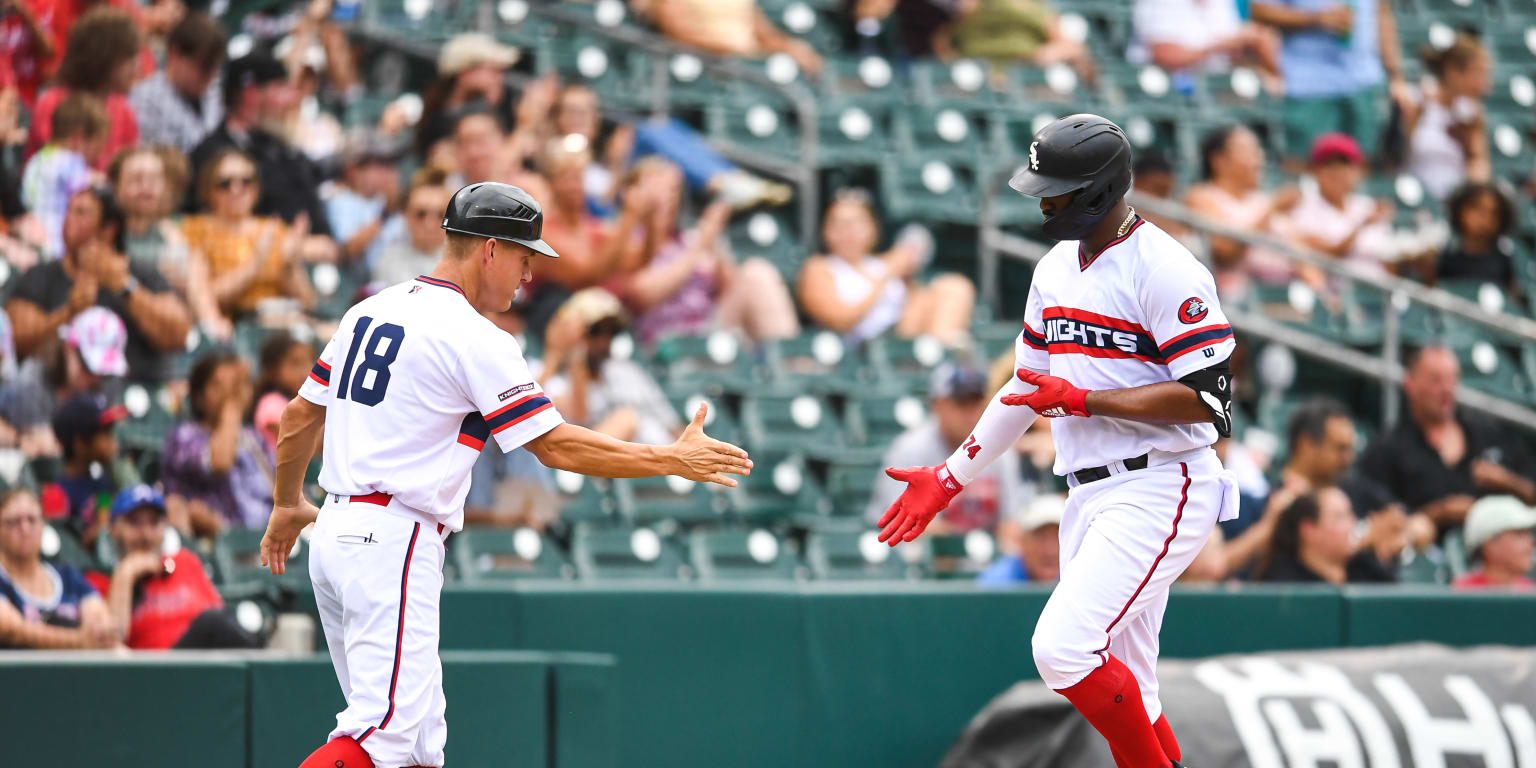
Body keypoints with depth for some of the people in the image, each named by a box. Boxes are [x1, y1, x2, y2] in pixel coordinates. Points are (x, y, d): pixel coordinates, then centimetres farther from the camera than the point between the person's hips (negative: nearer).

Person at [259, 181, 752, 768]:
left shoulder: (370, 310, 14)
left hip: (335, 535, 9)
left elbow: (300, 416, 21)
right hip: (393, 543, -9)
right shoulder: (473, 338, -11)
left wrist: (288, 505, 36)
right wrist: (673, 460, -7)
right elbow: (555, 446, -13)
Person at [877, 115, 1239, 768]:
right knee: (1119, 692, 7)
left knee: (1063, 647, -21)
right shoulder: (1056, 269, 14)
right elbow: (1027, 387, 23)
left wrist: (1083, 400, -17)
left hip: (1158, 489, -9)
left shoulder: (1166, 270, -13)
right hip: (1089, 496, 9)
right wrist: (949, 477, 21)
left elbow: (1208, 396, -19)